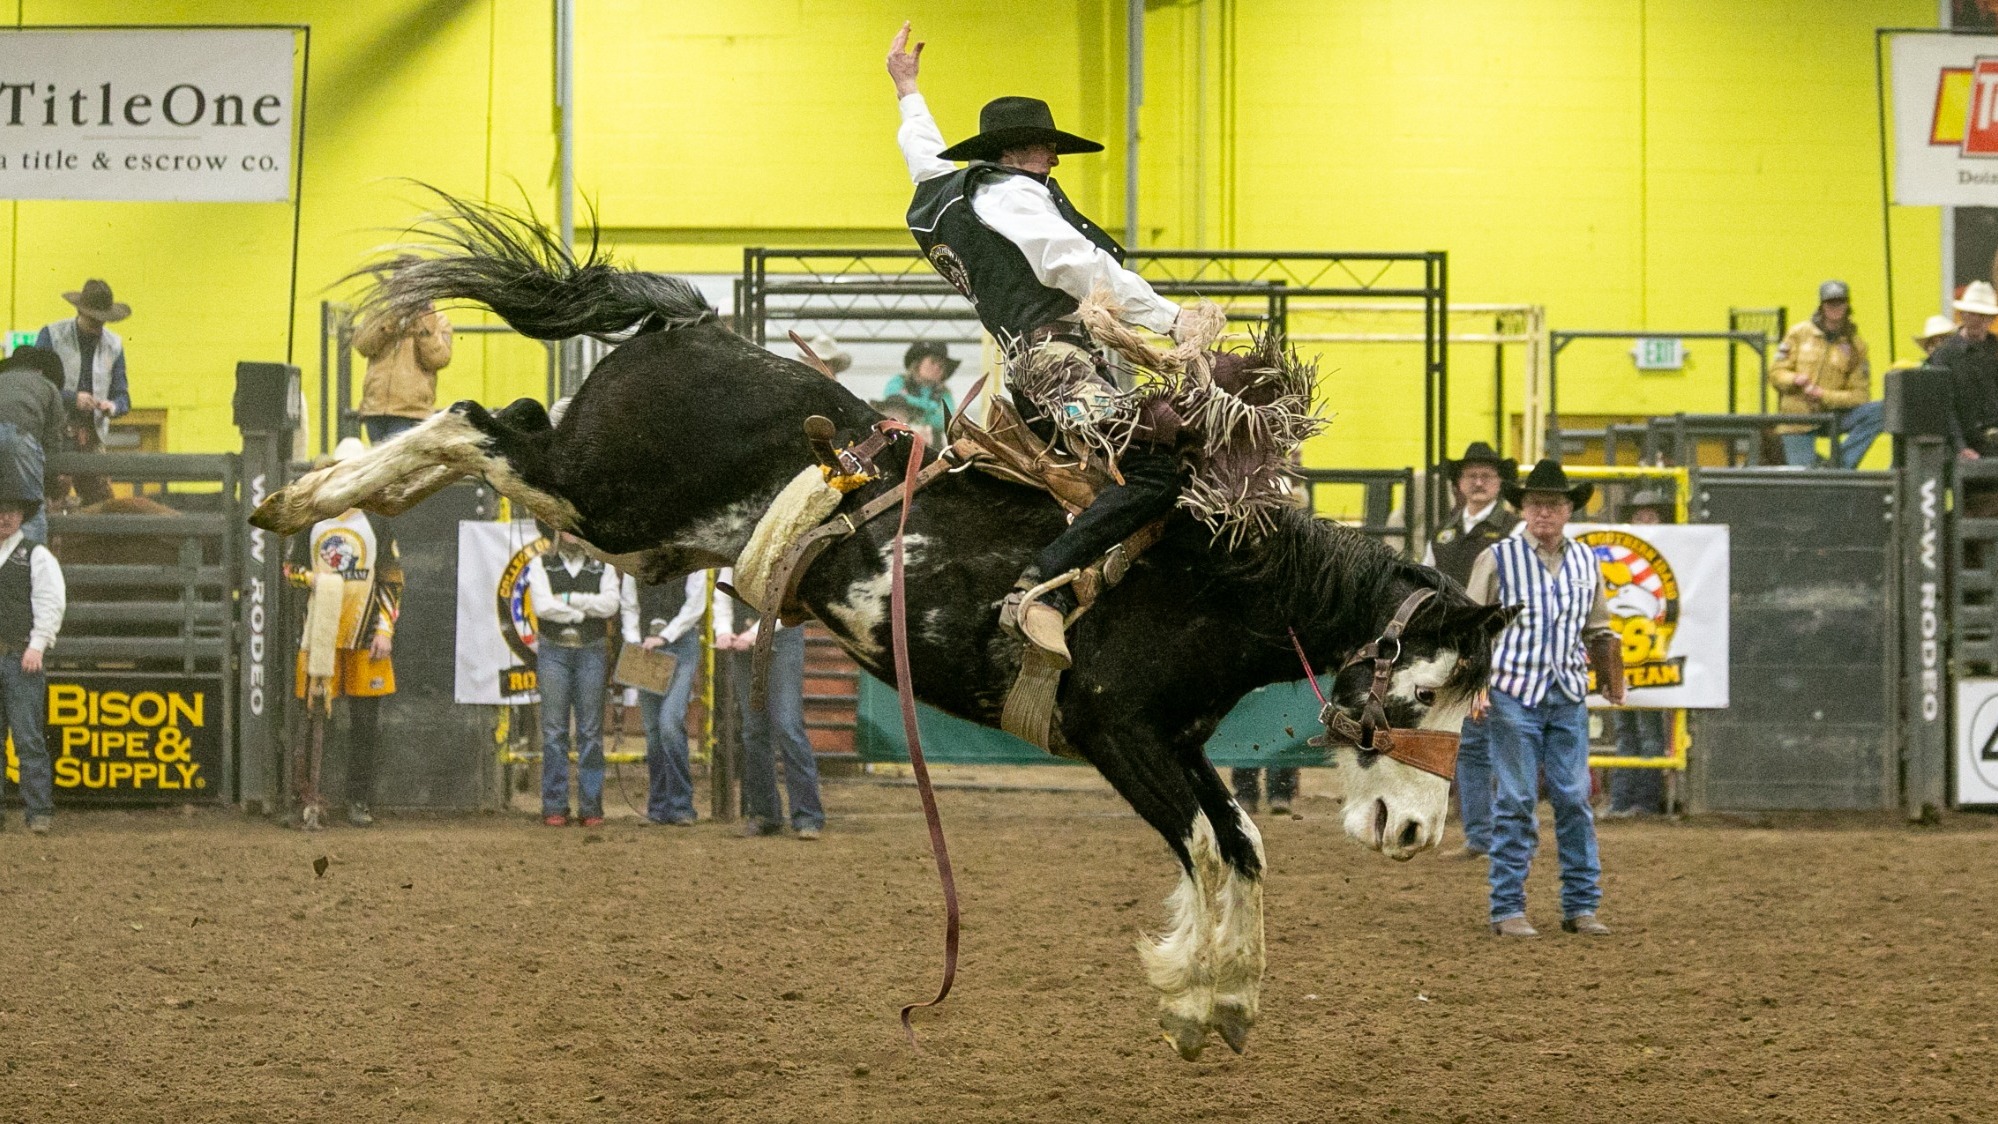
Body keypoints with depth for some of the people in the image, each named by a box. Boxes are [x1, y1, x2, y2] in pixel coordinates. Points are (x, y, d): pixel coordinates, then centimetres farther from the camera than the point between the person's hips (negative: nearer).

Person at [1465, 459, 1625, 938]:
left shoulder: (1585, 561, 10)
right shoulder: (1499, 558, -3)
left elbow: (1598, 630, 21)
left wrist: (1613, 681, 15)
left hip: (1569, 698, 4)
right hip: (1514, 695, -4)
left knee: (1575, 799, 3)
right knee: (1517, 802, -3)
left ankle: (1581, 906, 10)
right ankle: (1507, 909, 3)